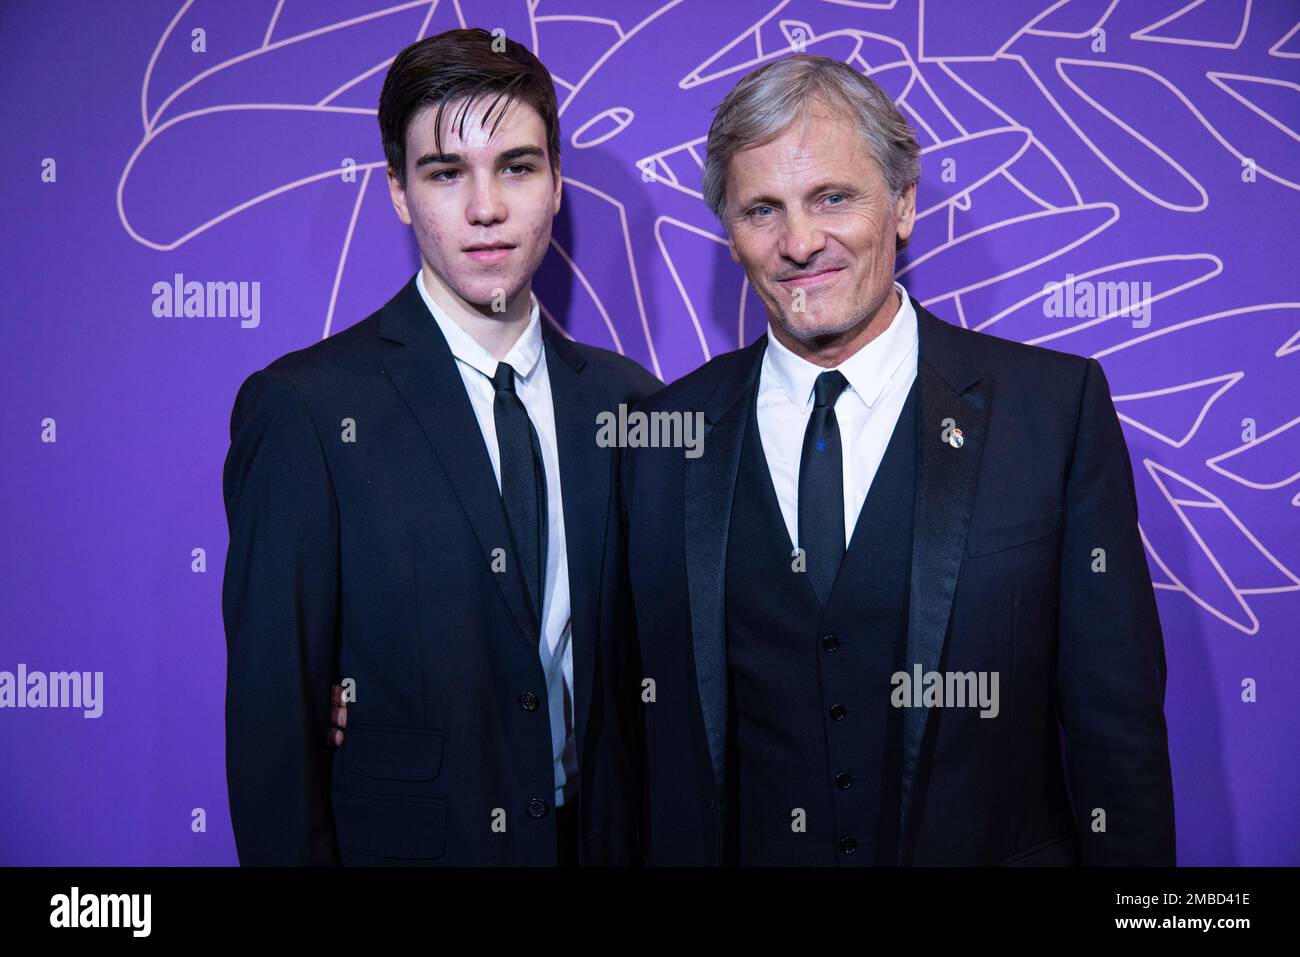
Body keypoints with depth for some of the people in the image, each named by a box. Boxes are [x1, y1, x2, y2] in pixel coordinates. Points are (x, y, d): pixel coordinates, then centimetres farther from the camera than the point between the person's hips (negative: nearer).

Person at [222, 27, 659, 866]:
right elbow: (272, 716, -13)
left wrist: (649, 836, -4)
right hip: (406, 838, -3)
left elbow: (643, 669, 2)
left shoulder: (626, 399, -1)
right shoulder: (304, 410, -14)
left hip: (600, 836, 4)